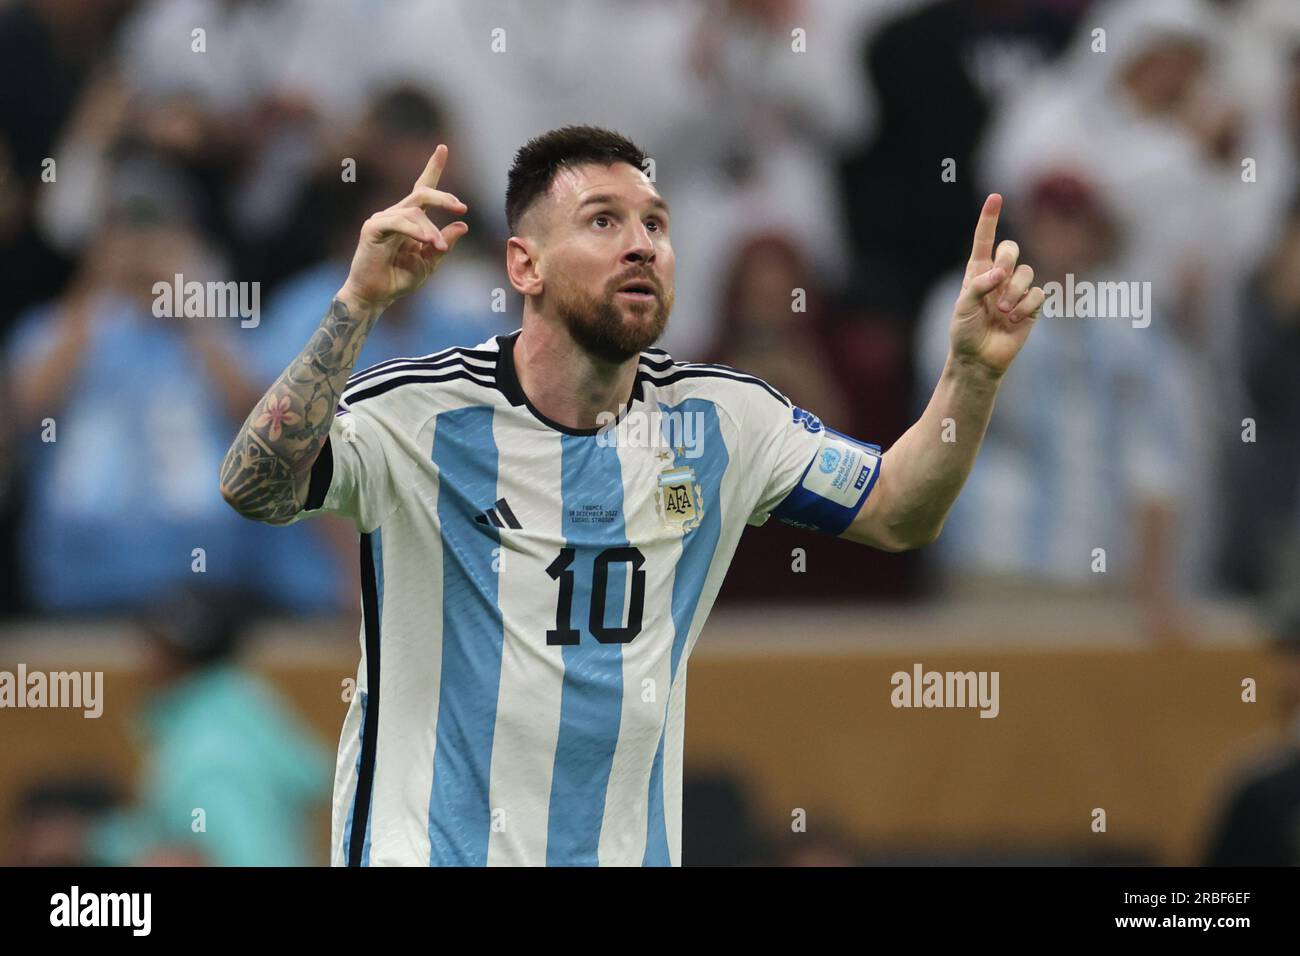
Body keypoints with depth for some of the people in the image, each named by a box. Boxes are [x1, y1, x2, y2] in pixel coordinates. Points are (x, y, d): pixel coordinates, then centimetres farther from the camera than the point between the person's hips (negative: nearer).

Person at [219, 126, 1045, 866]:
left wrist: (974, 373, -6)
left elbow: (898, 515, 11)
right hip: (426, 846, -4)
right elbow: (254, 489, -28)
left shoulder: (720, 420, 2)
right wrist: (358, 305, -38)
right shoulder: (420, 413, -13)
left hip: (632, 844, 4)